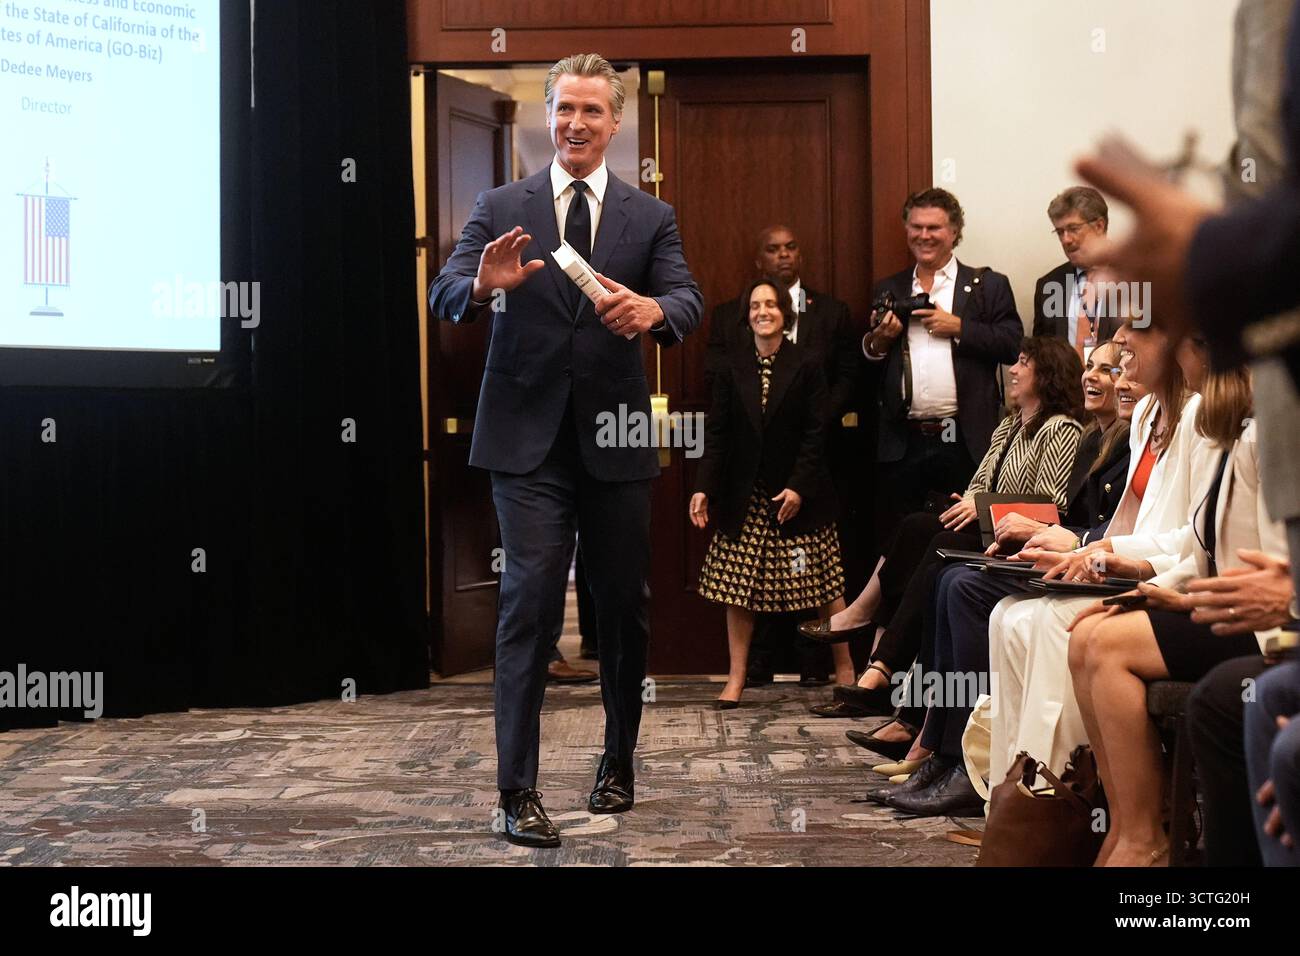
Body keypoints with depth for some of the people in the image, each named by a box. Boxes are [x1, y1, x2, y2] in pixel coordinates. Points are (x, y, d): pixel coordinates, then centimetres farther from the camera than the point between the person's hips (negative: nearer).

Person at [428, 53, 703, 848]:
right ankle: (519, 789, -6)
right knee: (530, 601, -9)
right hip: (528, 438, -2)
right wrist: (484, 284, -30)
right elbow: (445, 296, -6)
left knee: (625, 605, 11)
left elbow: (690, 303, -7)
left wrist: (653, 309, -31)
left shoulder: (652, 217, 6)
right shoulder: (500, 209, 4)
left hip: (617, 439, 2)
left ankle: (619, 764, 30)